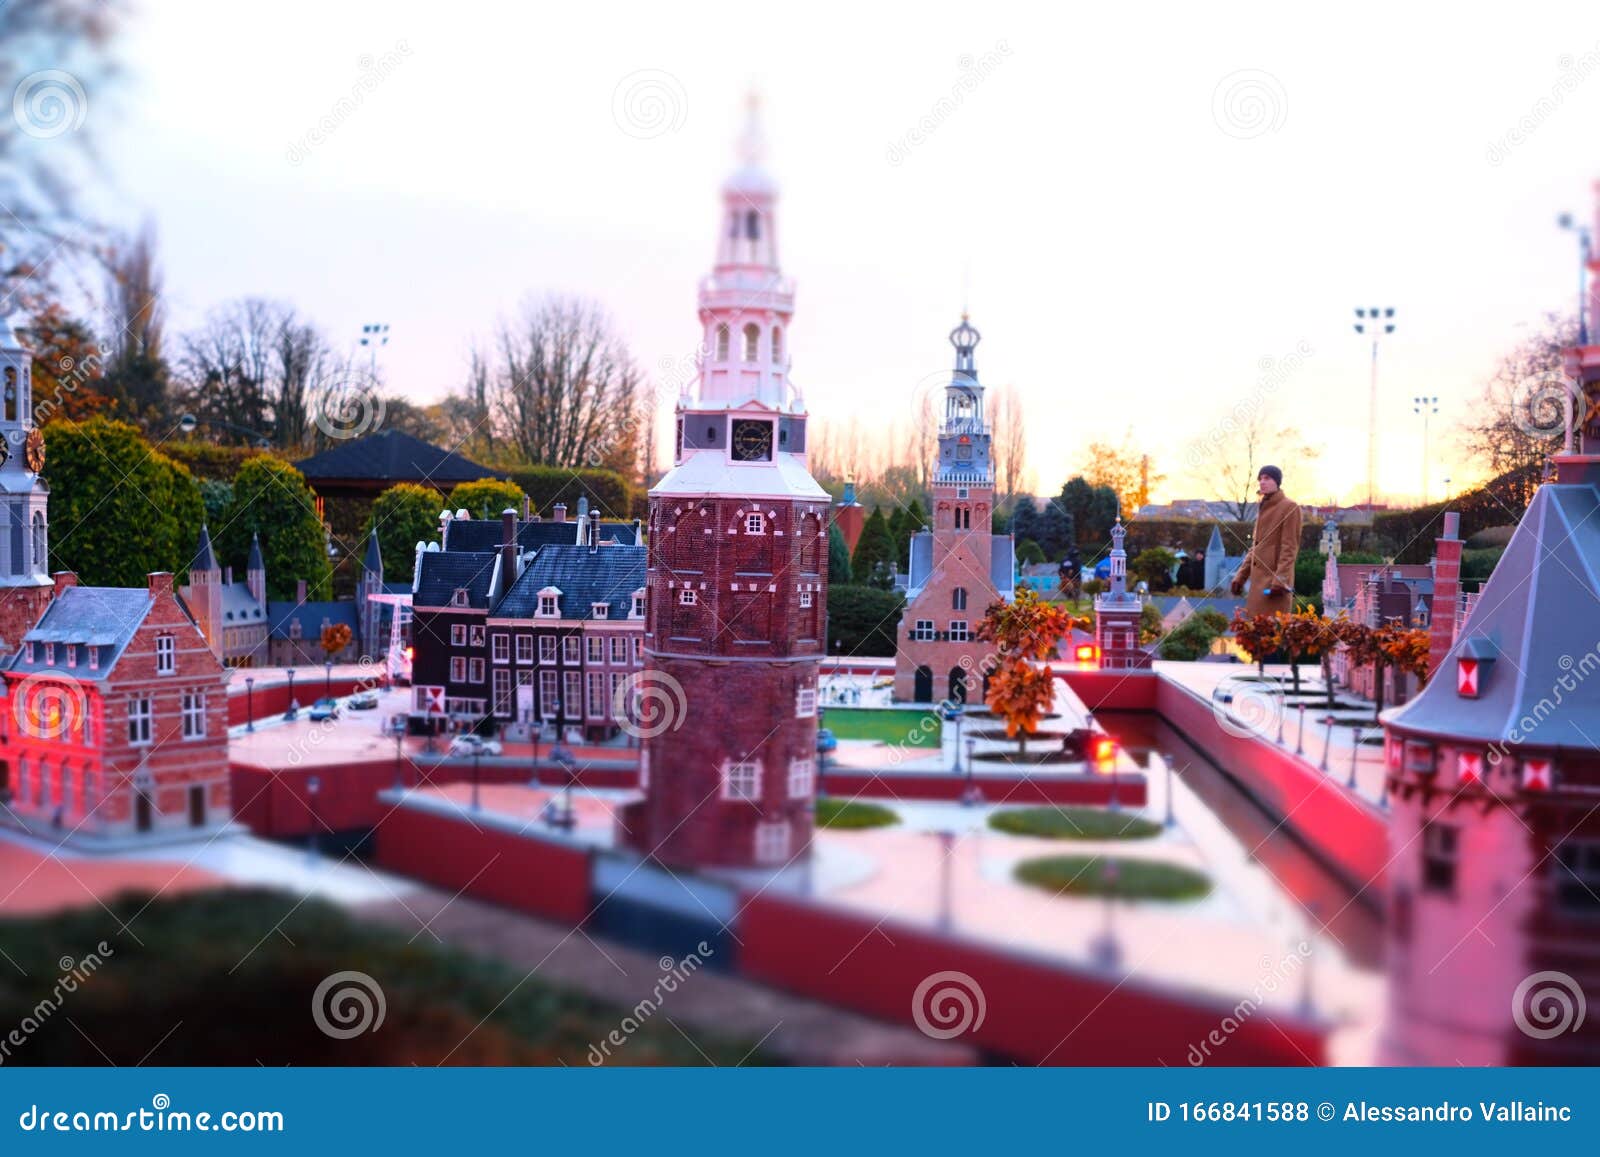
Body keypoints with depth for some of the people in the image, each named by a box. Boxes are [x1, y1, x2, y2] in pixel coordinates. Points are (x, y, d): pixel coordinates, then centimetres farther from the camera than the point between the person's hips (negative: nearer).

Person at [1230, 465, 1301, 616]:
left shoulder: (1289, 508, -5)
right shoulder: (1263, 509, 20)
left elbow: (1289, 548, -12)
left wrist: (1280, 579, -21)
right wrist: (1241, 576, 16)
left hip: (1274, 579, -8)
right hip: (1258, 579, 8)